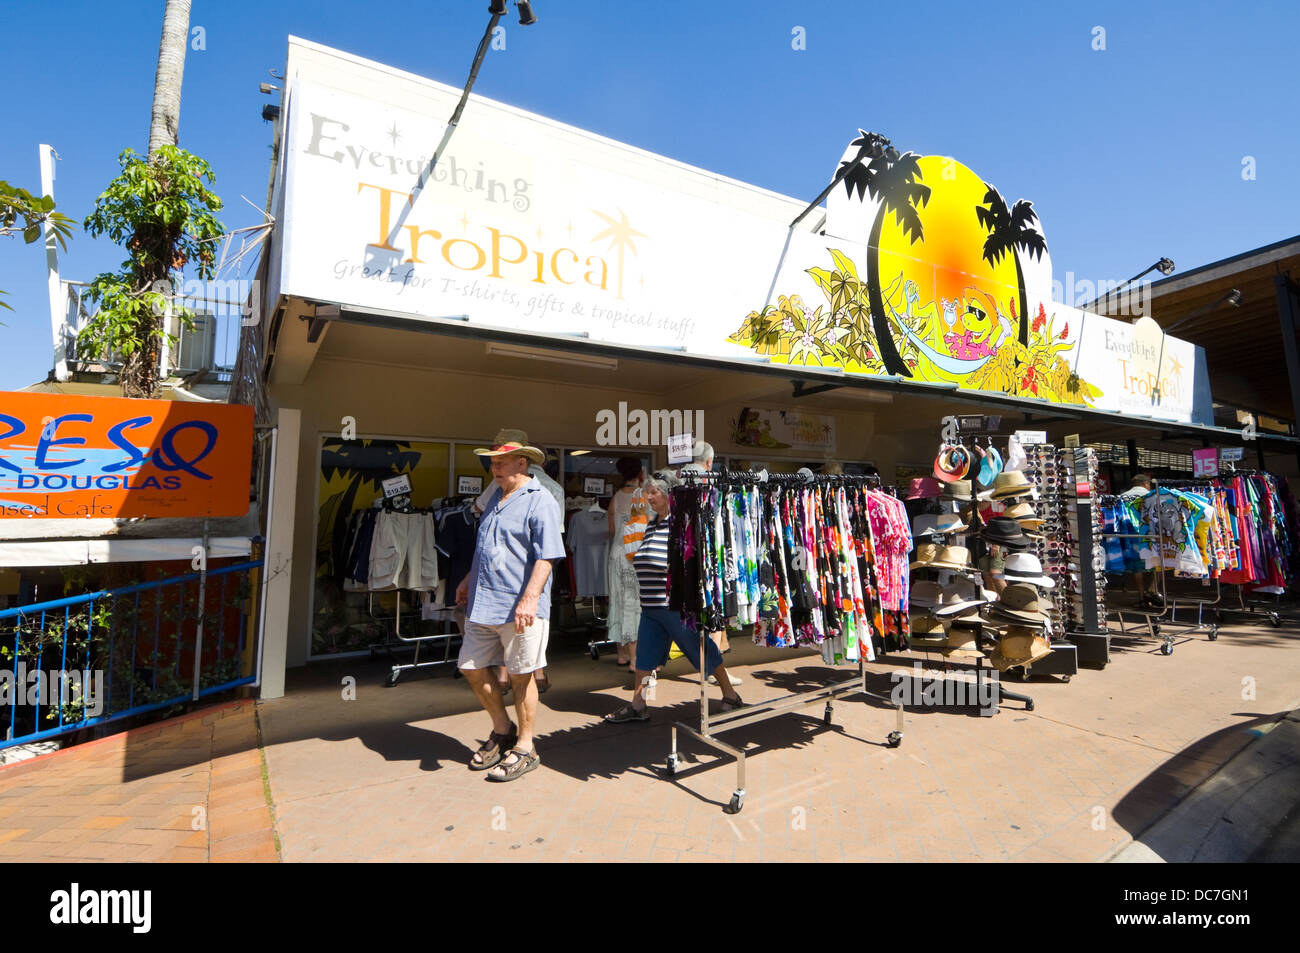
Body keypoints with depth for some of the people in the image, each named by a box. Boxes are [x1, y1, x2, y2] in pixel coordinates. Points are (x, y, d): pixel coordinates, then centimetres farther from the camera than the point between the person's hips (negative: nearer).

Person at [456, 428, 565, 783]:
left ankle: (524, 748, 22)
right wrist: (469, 580, 26)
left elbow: (546, 556, -19)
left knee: (521, 676, 4)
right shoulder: (496, 498, 15)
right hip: (483, 604, 9)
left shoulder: (540, 502, -11)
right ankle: (503, 731, 34)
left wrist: (530, 598, -26)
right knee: (472, 668, 14)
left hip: (519, 609, -8)